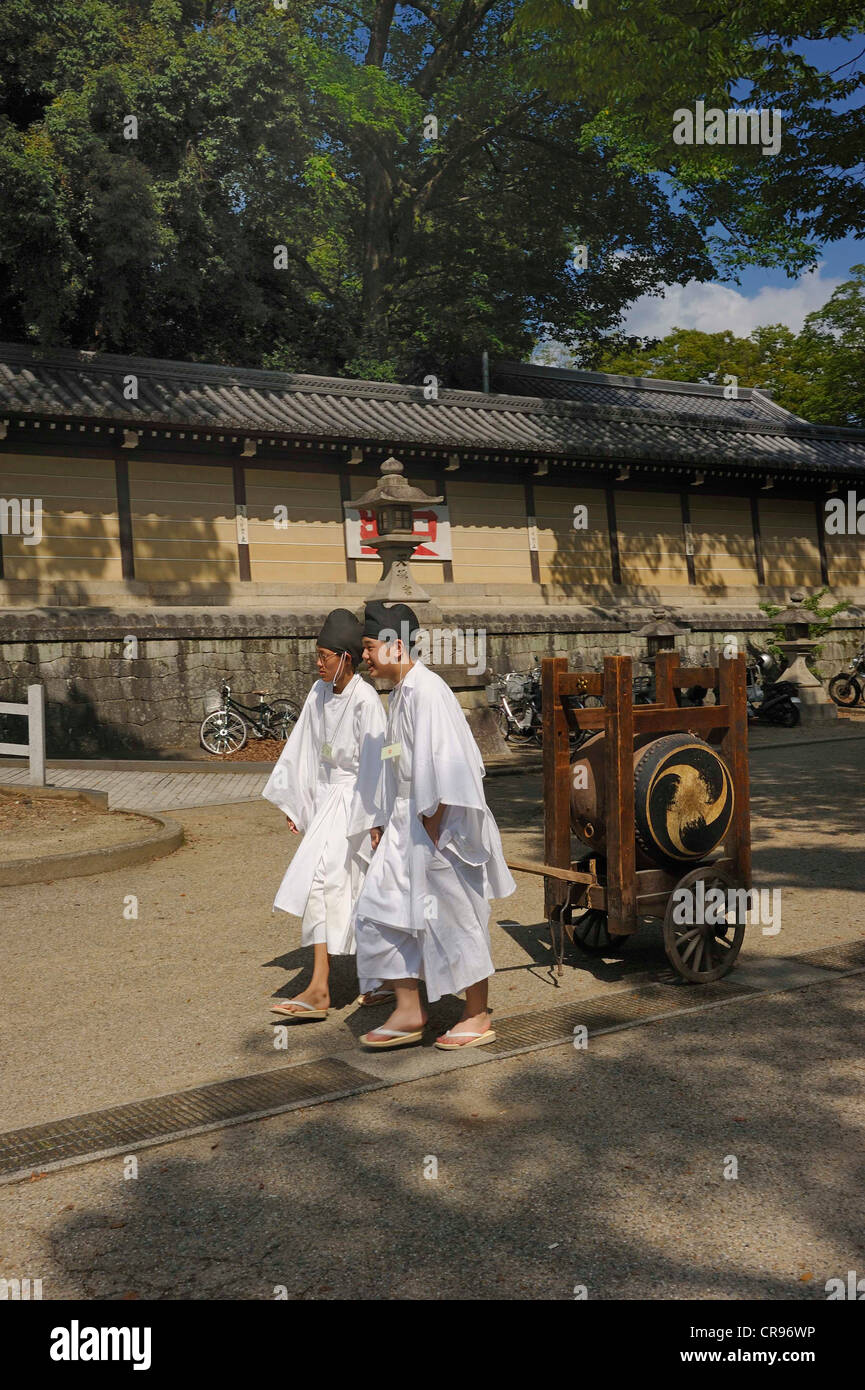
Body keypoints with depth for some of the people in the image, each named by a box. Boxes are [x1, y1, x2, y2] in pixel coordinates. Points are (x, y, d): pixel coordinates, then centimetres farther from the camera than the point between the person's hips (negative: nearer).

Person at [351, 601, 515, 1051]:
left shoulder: (426, 690, -18)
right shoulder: (402, 691, 13)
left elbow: (439, 765, -23)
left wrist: (432, 833, -21)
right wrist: (391, 827, 19)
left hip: (438, 825, -10)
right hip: (408, 826, 10)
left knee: (456, 920, 2)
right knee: (381, 911, 8)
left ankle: (478, 1019, 16)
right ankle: (409, 1012, 16)